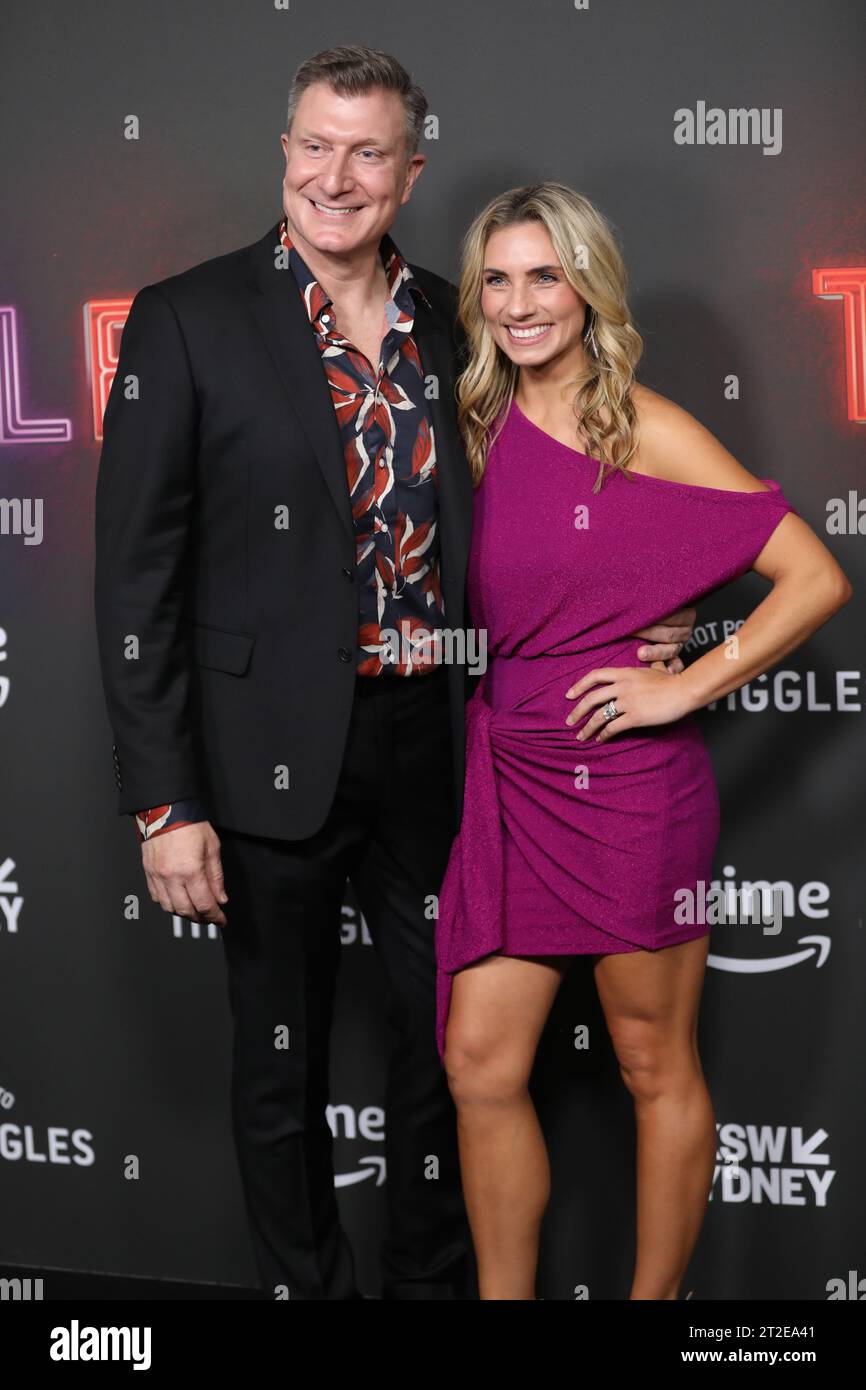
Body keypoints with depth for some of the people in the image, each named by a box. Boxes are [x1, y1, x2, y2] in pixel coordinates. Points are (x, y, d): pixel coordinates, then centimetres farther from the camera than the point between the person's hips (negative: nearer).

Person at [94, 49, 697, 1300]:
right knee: (282, 1060, 13)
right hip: (275, 759, -4)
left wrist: (620, 630, 0)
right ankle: (305, 1283, 35)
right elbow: (138, 578, -10)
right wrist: (165, 804, -14)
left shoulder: (450, 323, 5)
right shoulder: (190, 319, -8)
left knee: (445, 1035, 18)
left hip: (434, 747, 4)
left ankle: (434, 1276, 40)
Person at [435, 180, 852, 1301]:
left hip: (628, 788, -5)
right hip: (509, 782, 6)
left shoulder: (648, 432, -8)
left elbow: (816, 577, -10)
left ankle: (655, 1298, 27)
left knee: (656, 1067, 10)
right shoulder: (483, 425, 7)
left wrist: (687, 685, -13)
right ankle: (503, 1297, 24)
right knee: (480, 1065, 7)